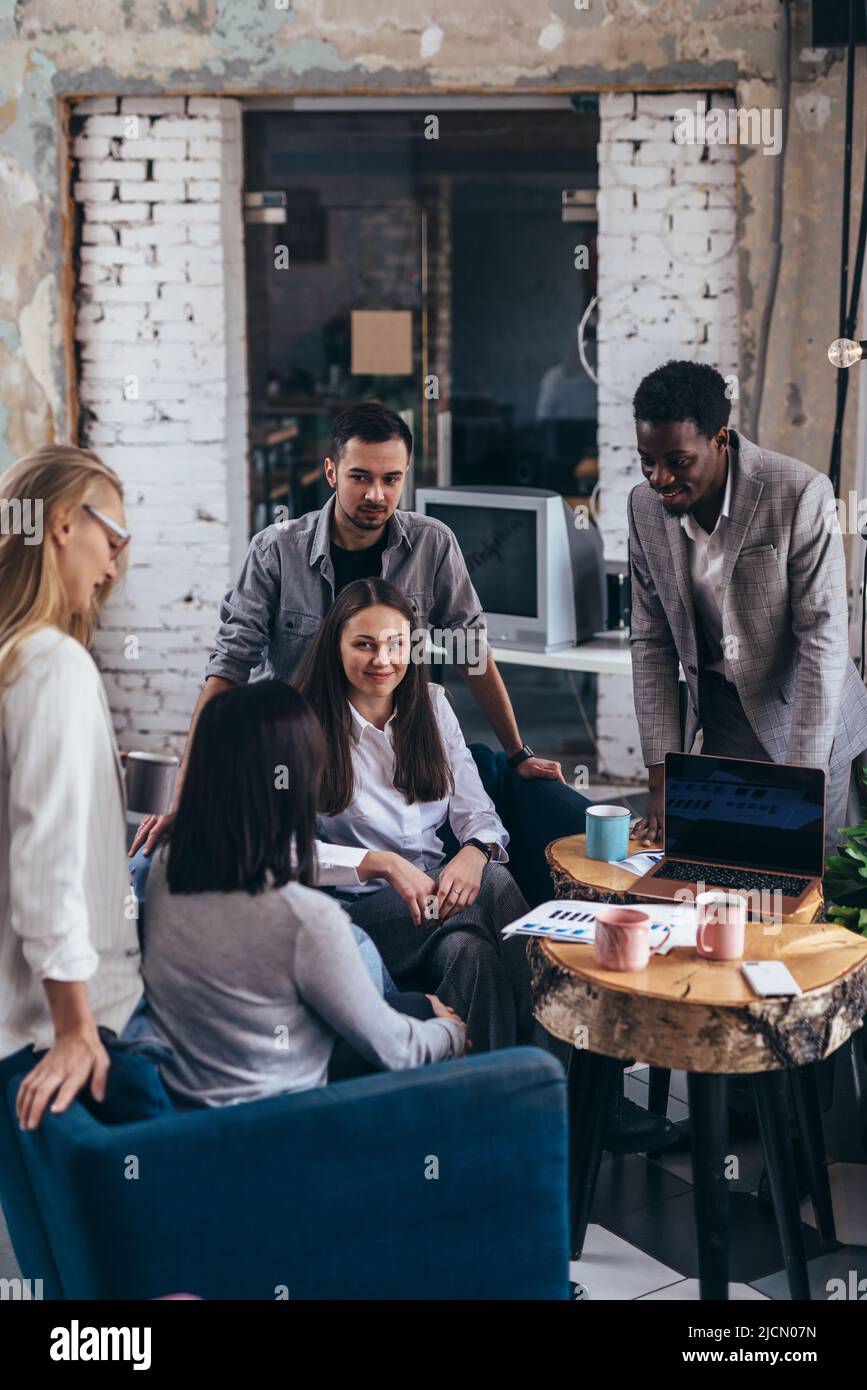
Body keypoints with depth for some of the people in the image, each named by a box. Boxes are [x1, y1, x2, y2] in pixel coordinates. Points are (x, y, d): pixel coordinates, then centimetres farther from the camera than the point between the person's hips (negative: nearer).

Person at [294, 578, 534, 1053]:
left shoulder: (431, 703, 11)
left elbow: (475, 810, 5)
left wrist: (476, 852, -20)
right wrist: (384, 864, -26)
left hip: (437, 890, 4)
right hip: (360, 907, -4)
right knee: (494, 886, -31)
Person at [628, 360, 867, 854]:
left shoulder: (801, 494, -22)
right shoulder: (645, 506, -7)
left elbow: (824, 641, -23)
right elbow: (652, 643, -2)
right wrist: (663, 779, -7)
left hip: (803, 720, -3)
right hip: (716, 716, 4)